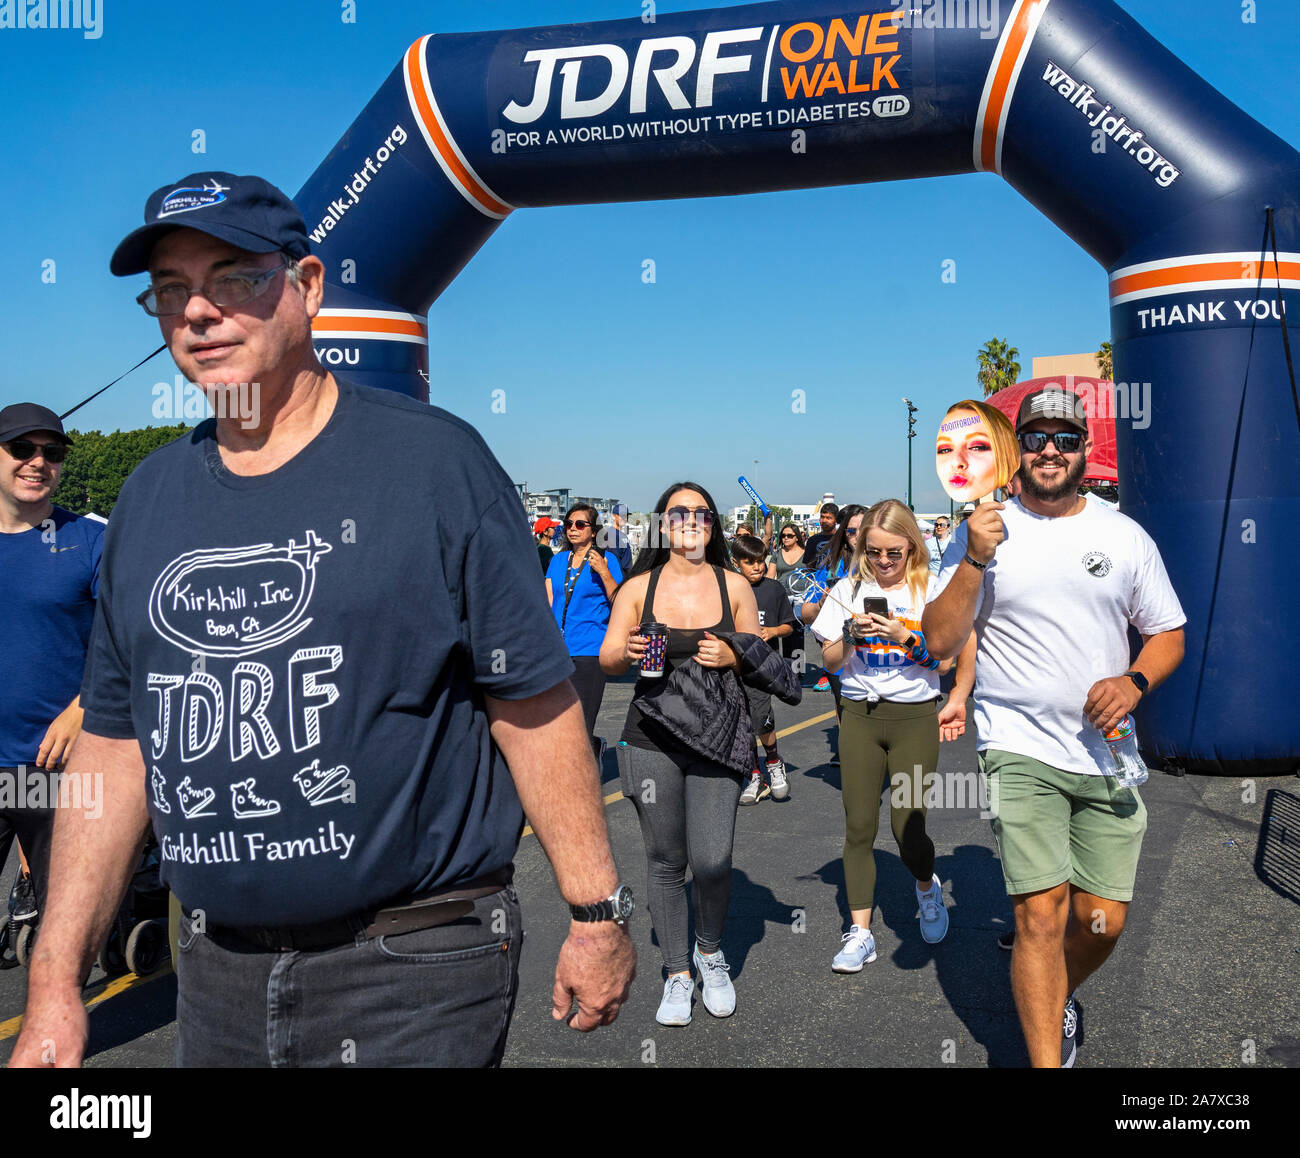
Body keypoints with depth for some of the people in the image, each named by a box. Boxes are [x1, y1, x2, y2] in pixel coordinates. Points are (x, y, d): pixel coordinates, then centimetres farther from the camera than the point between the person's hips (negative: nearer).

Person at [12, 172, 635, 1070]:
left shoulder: (431, 459, -9)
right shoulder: (151, 496, 6)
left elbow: (534, 704, -10)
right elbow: (115, 742, 8)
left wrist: (597, 913, -9)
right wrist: (56, 980, 6)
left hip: (414, 969, -5)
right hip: (216, 973, 6)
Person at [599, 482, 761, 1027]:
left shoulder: (734, 585, 5)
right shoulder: (639, 588, 3)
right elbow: (606, 661, 3)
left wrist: (733, 657, -11)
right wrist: (628, 652, -19)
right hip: (651, 741, 0)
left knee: (712, 861, -7)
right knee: (665, 860, 6)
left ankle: (710, 951, 23)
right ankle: (677, 973, 24)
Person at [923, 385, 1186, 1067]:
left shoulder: (1125, 536, 7)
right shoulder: (984, 529, 1)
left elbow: (1169, 634, 13)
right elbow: (940, 641, -3)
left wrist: (1135, 682, -7)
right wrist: (974, 560, -16)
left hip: (1106, 752, 3)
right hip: (1019, 751, -3)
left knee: (1103, 921, 6)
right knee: (1042, 914, -12)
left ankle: (1054, 998, 38)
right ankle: (1048, 1059, 2)